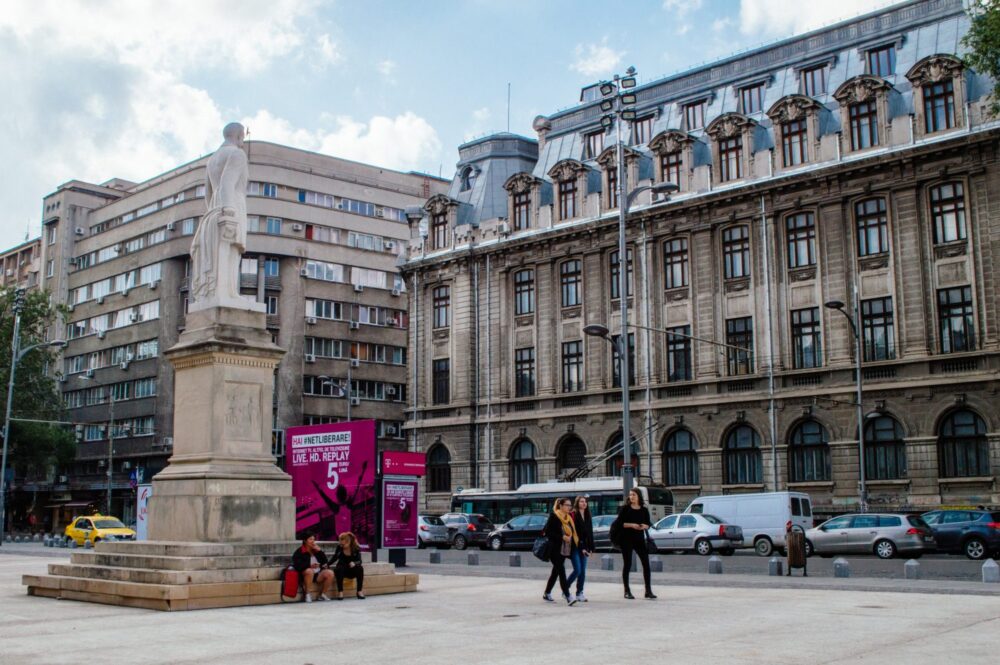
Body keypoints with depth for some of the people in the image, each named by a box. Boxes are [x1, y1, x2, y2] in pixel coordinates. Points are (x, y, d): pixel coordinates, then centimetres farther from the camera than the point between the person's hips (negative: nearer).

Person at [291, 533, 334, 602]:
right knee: (309, 571, -39)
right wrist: (310, 566, -28)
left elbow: (325, 562, 12)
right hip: (305, 574, -5)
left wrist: (320, 551, 0)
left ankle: (323, 594, -8)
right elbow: (297, 565, -14)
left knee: (330, 573, -22)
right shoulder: (299, 552, 0)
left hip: (318, 574, 5)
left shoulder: (316, 551, 18)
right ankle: (306, 594, -25)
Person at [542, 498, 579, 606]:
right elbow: (548, 532, -15)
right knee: (562, 572, -12)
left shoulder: (568, 518, 12)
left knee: (556, 572, 15)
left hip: (564, 550, 8)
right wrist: (562, 537, -20)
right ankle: (568, 597, -17)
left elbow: (571, 532, 22)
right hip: (555, 549, -8)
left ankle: (547, 594, 28)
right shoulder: (554, 517, -10)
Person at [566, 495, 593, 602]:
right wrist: (581, 548, -14)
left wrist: (590, 548, 7)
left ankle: (579, 593, 11)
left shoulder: (587, 516, 13)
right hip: (575, 546, -6)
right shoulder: (573, 515, -8)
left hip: (584, 547, 6)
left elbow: (590, 533, 15)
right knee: (577, 570, -11)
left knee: (583, 571, 5)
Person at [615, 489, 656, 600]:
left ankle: (648, 590, 3)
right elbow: (619, 523, -6)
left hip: (639, 538, 3)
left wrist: (644, 526, -12)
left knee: (646, 563, -3)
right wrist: (631, 525, -18)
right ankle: (627, 591, 8)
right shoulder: (625, 508, -1)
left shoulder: (644, 509, 7)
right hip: (627, 539, -3)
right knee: (627, 564, 1)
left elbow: (648, 524, 10)